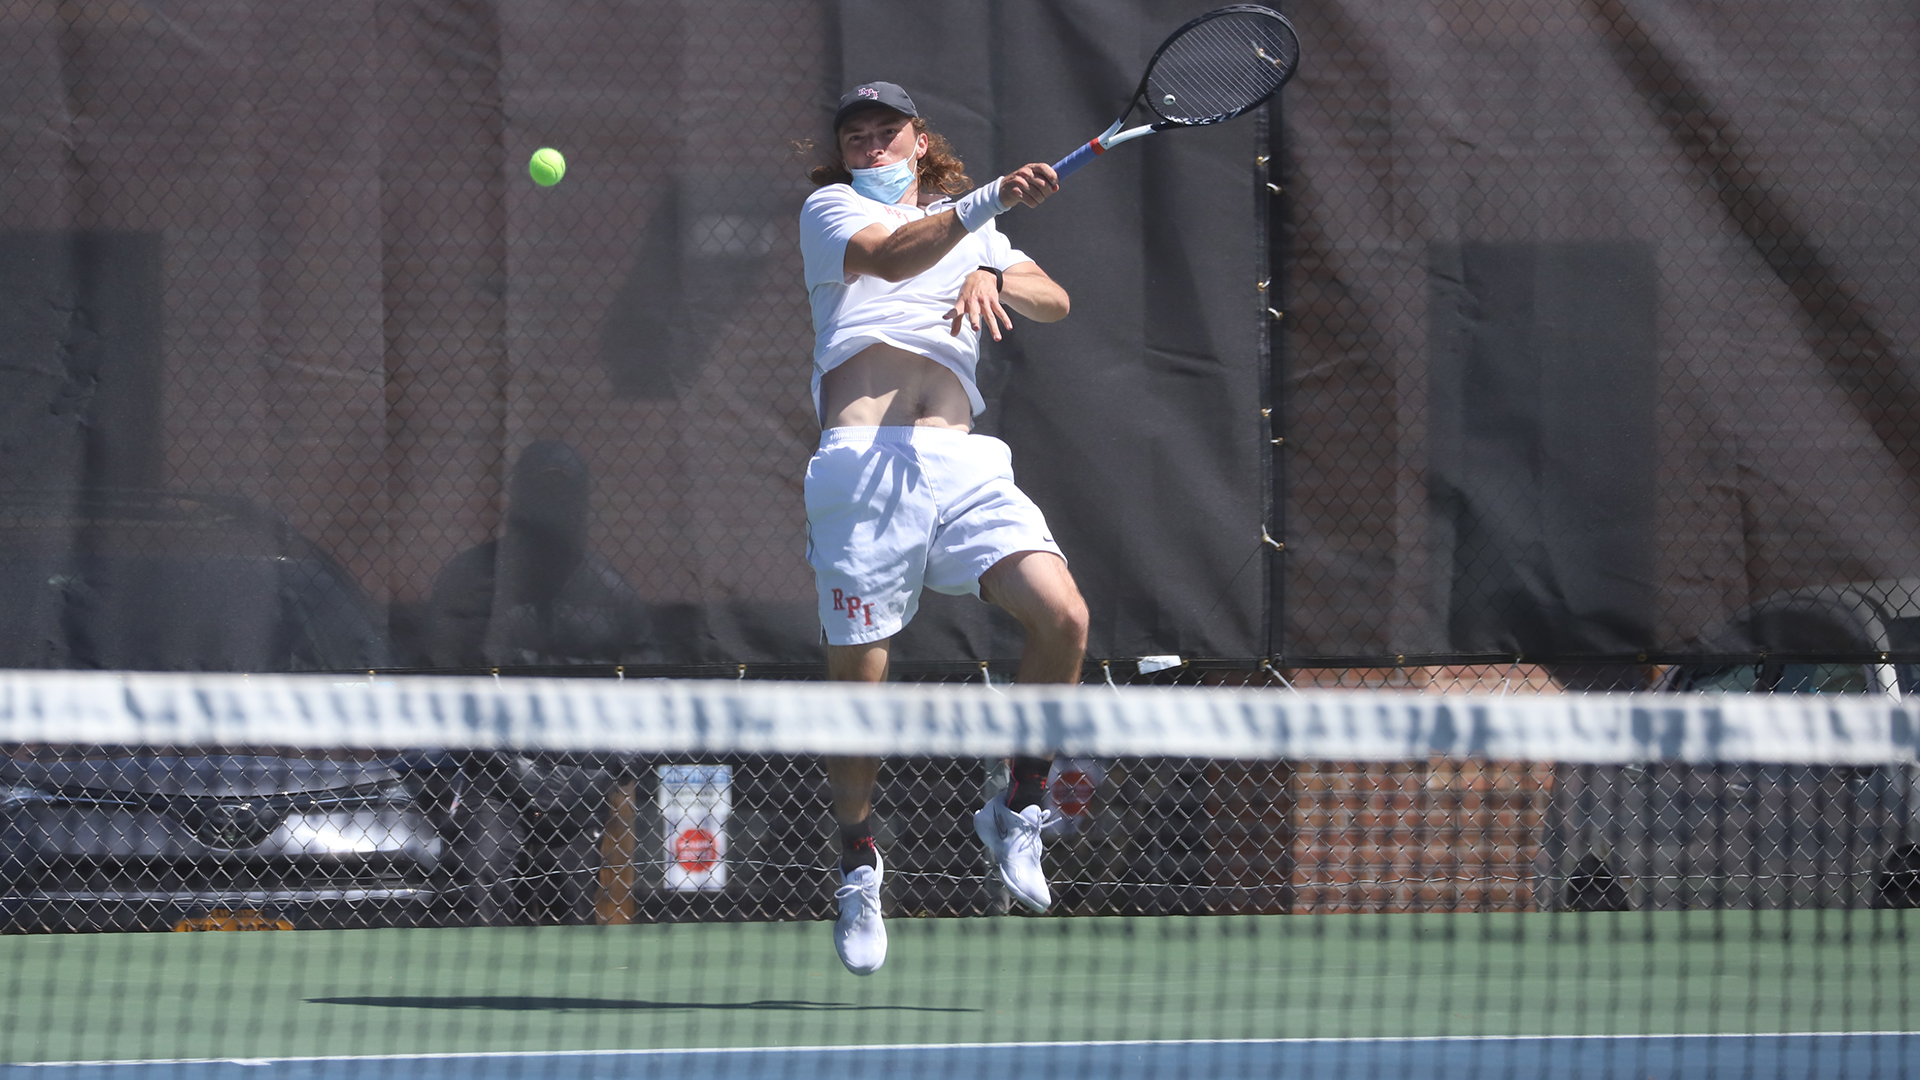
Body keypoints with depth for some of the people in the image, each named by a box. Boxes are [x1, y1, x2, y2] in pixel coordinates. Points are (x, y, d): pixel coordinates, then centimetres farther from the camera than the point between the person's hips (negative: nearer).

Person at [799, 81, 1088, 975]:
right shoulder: (830, 208, 12)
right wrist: (991, 201, -24)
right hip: (863, 465, -3)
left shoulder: (972, 230, 27)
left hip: (962, 465, 3)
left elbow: (1055, 302, 18)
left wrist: (993, 279, -3)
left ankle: (1018, 811, 0)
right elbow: (892, 256, -10)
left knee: (1063, 616, -17)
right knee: (856, 676, -5)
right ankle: (858, 862, 16)